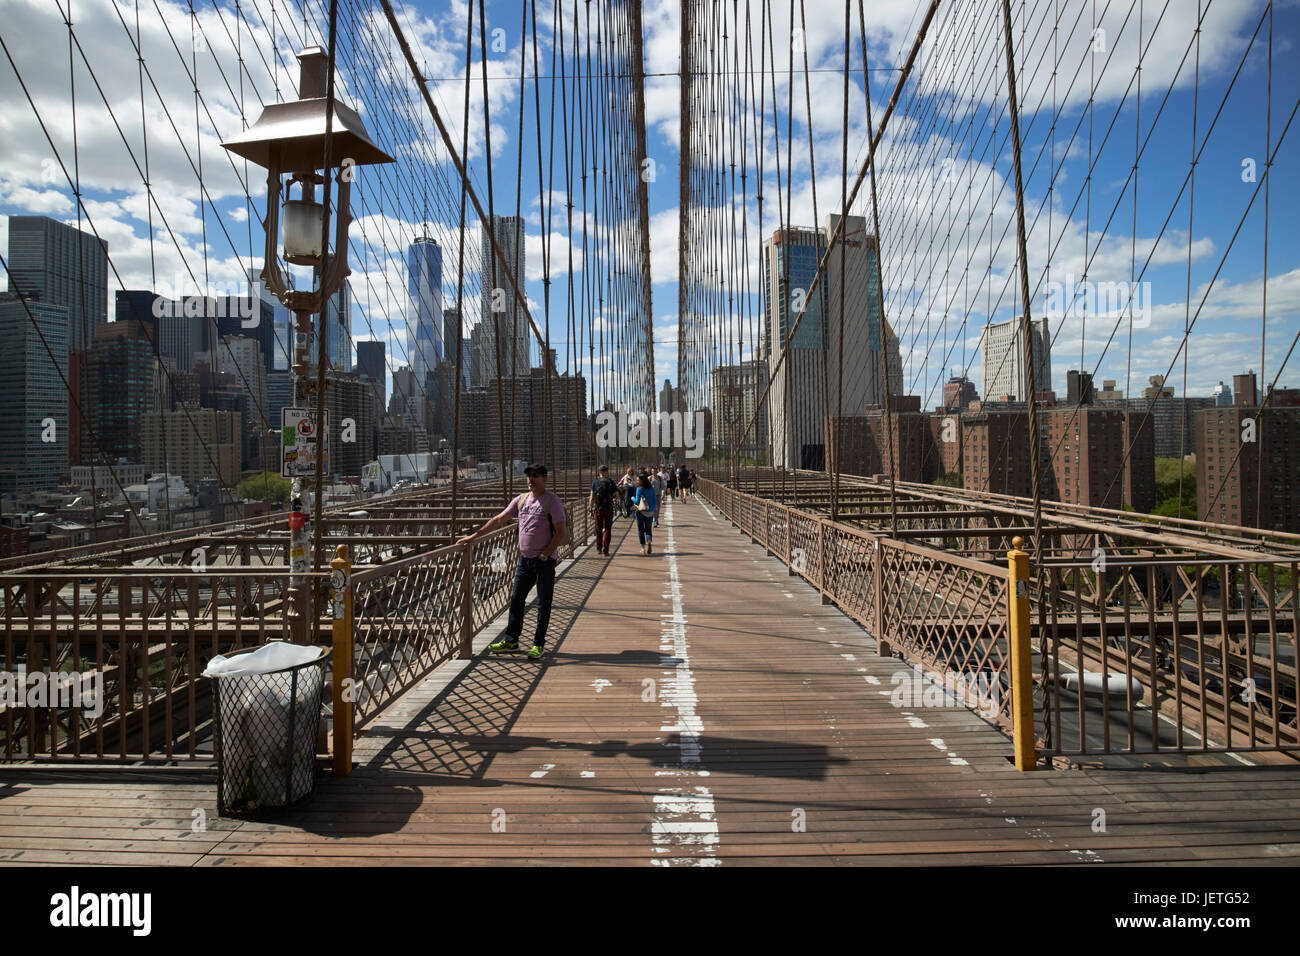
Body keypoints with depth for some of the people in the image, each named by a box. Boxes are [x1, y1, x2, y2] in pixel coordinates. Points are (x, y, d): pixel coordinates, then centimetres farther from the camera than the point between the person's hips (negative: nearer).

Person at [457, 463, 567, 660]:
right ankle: (511, 640, 23)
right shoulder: (521, 500, 9)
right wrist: (474, 536, 7)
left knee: (543, 604, 3)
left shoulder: (552, 501, -10)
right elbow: (498, 520, 11)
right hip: (525, 559, 7)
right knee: (516, 599, 12)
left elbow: (561, 532, -12)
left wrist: (545, 555, -16)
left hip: (544, 561, -6)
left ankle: (538, 644, 12)